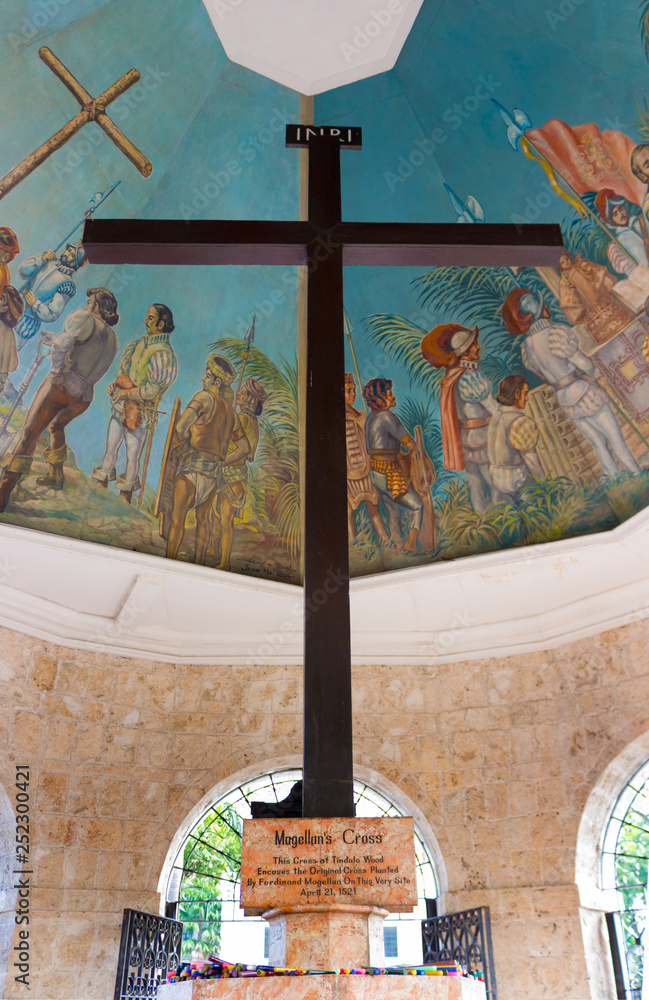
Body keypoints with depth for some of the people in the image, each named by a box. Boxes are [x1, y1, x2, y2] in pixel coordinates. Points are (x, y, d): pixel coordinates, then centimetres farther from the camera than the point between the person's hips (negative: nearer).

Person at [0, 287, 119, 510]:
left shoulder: (84, 318, -5)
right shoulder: (112, 340, 19)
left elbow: (66, 340, -24)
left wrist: (56, 369, -14)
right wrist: (55, 341, 39)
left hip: (61, 384, -7)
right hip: (83, 396, 7)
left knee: (29, 434, -9)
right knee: (56, 427, 33)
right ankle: (56, 476, 34)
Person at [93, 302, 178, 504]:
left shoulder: (163, 355, -17)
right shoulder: (137, 345, 8)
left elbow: (150, 392, -21)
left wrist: (123, 392, -12)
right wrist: (118, 384, -3)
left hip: (139, 413, -7)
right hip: (120, 407, 7)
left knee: (132, 456, 3)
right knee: (110, 449, 13)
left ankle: (124, 499, 13)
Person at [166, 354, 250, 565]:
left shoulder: (205, 397, -5)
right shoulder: (231, 411, 16)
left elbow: (181, 426, -17)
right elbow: (244, 447, 19)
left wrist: (182, 446, 1)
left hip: (194, 465, -7)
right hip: (215, 471, 7)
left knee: (178, 516, -6)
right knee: (202, 519, 14)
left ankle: (169, 563, -9)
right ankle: (199, 563, 14)